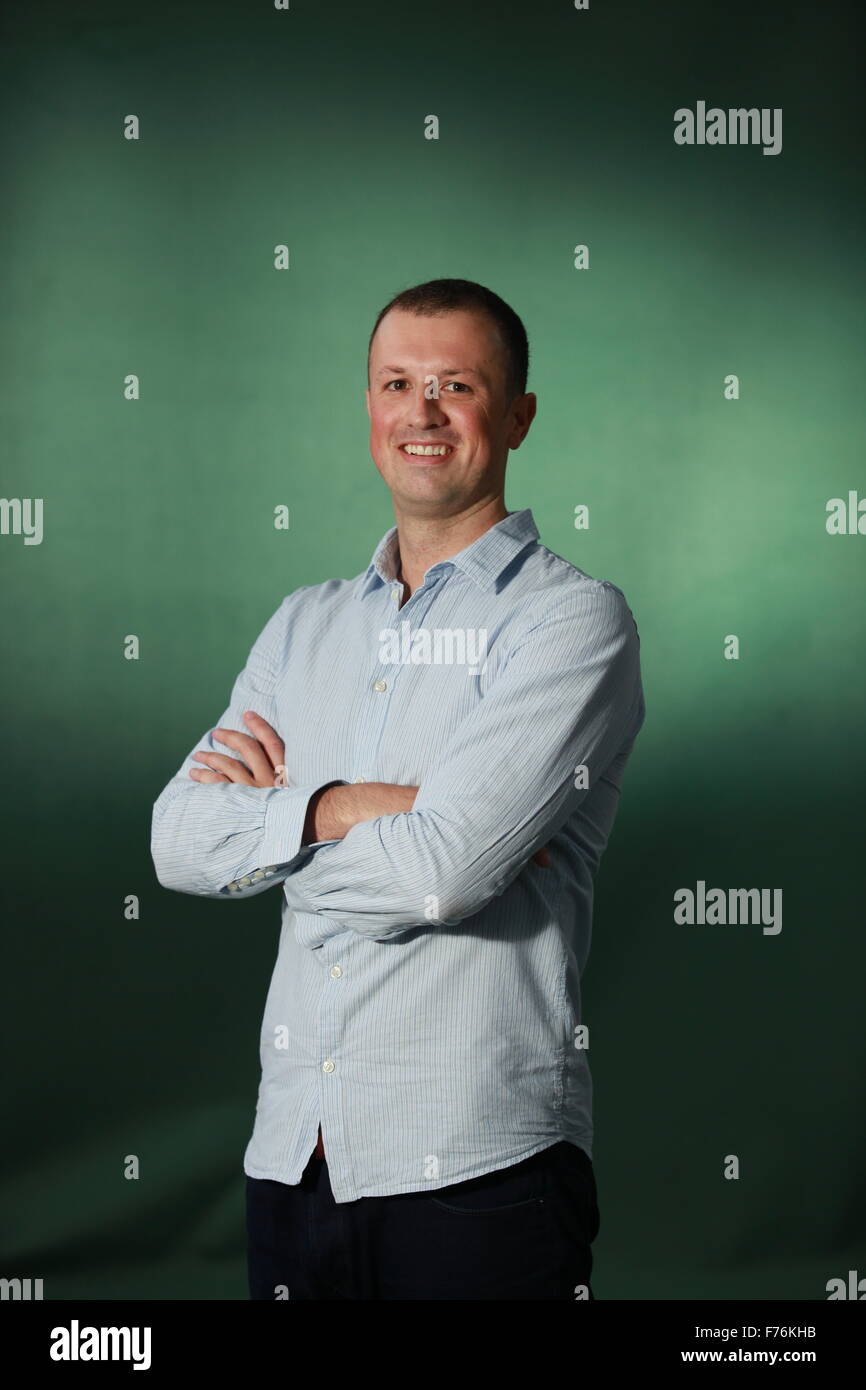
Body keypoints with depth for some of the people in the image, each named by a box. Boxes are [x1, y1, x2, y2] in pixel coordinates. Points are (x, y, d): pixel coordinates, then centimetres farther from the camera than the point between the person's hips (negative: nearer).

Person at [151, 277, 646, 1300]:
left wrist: (273, 813, -3)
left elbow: (441, 871, -18)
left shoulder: (573, 619, -6)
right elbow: (179, 840, 2)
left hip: (475, 1170, -5)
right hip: (290, 1162, 5)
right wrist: (345, 806, -12)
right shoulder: (306, 624, 14)